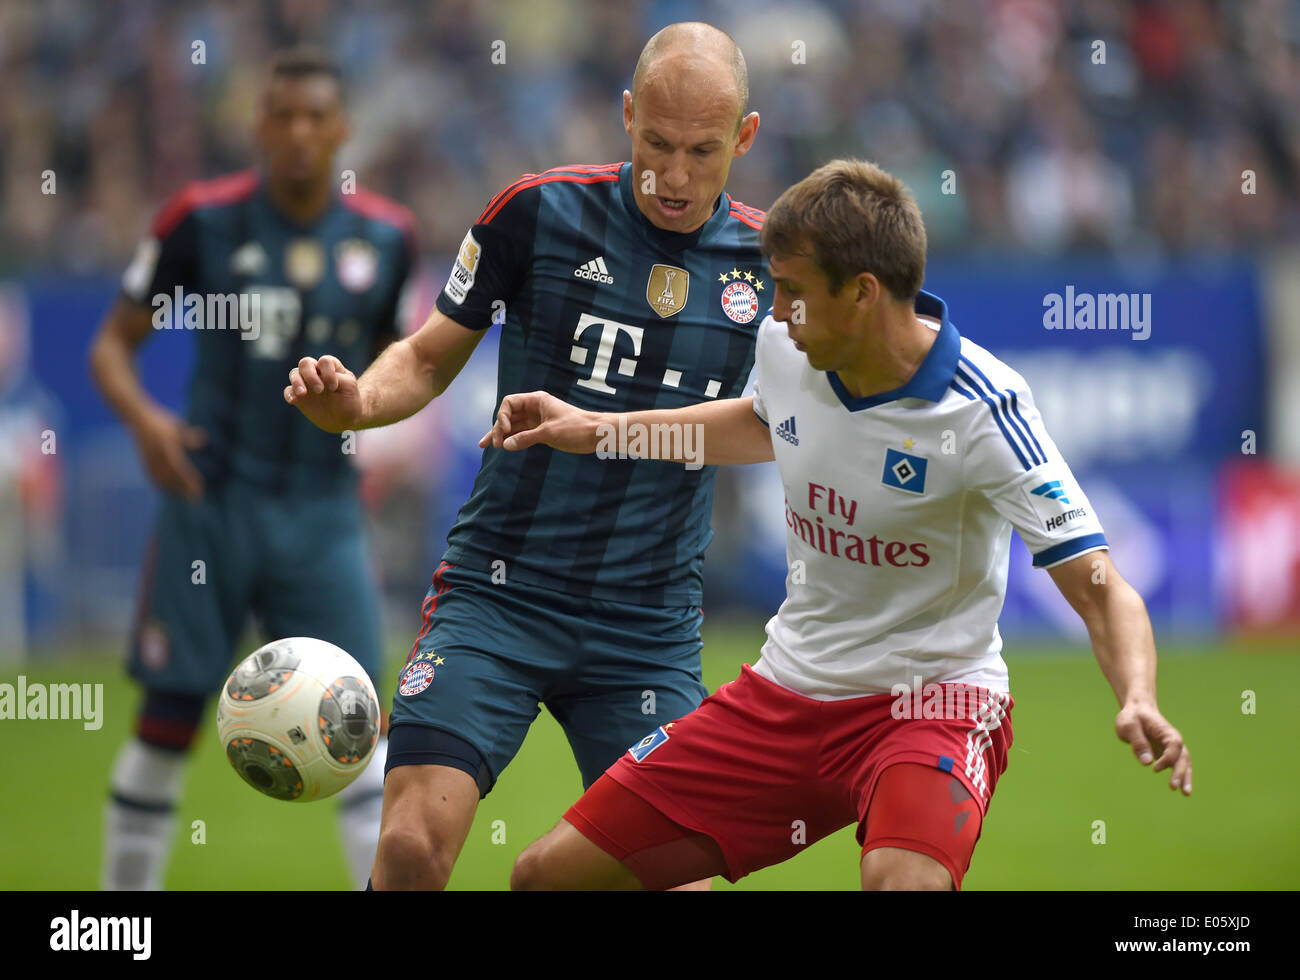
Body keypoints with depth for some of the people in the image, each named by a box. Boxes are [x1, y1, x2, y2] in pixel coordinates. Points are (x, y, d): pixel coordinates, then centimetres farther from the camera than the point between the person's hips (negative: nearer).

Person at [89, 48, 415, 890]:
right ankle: (126, 889, 17)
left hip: (324, 512, 1)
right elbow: (113, 344, -1)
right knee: (171, 715, 3)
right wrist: (143, 418, -20)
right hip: (212, 499, -1)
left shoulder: (384, 237, 1)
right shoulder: (204, 220, -6)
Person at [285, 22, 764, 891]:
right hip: (497, 593, -2)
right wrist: (354, 402, -13)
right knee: (415, 844, -18)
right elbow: (431, 358, 6)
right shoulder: (539, 210, -4)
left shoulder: (771, 261, 2)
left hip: (652, 630, 2)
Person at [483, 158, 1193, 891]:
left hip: (932, 696, -6)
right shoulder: (784, 344, -5)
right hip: (787, 689, 6)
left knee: (902, 880, -40)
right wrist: (601, 429, 22)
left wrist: (1139, 702, -43)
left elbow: (1099, 588, -24)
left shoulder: (980, 409, -22)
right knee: (550, 874, 2)